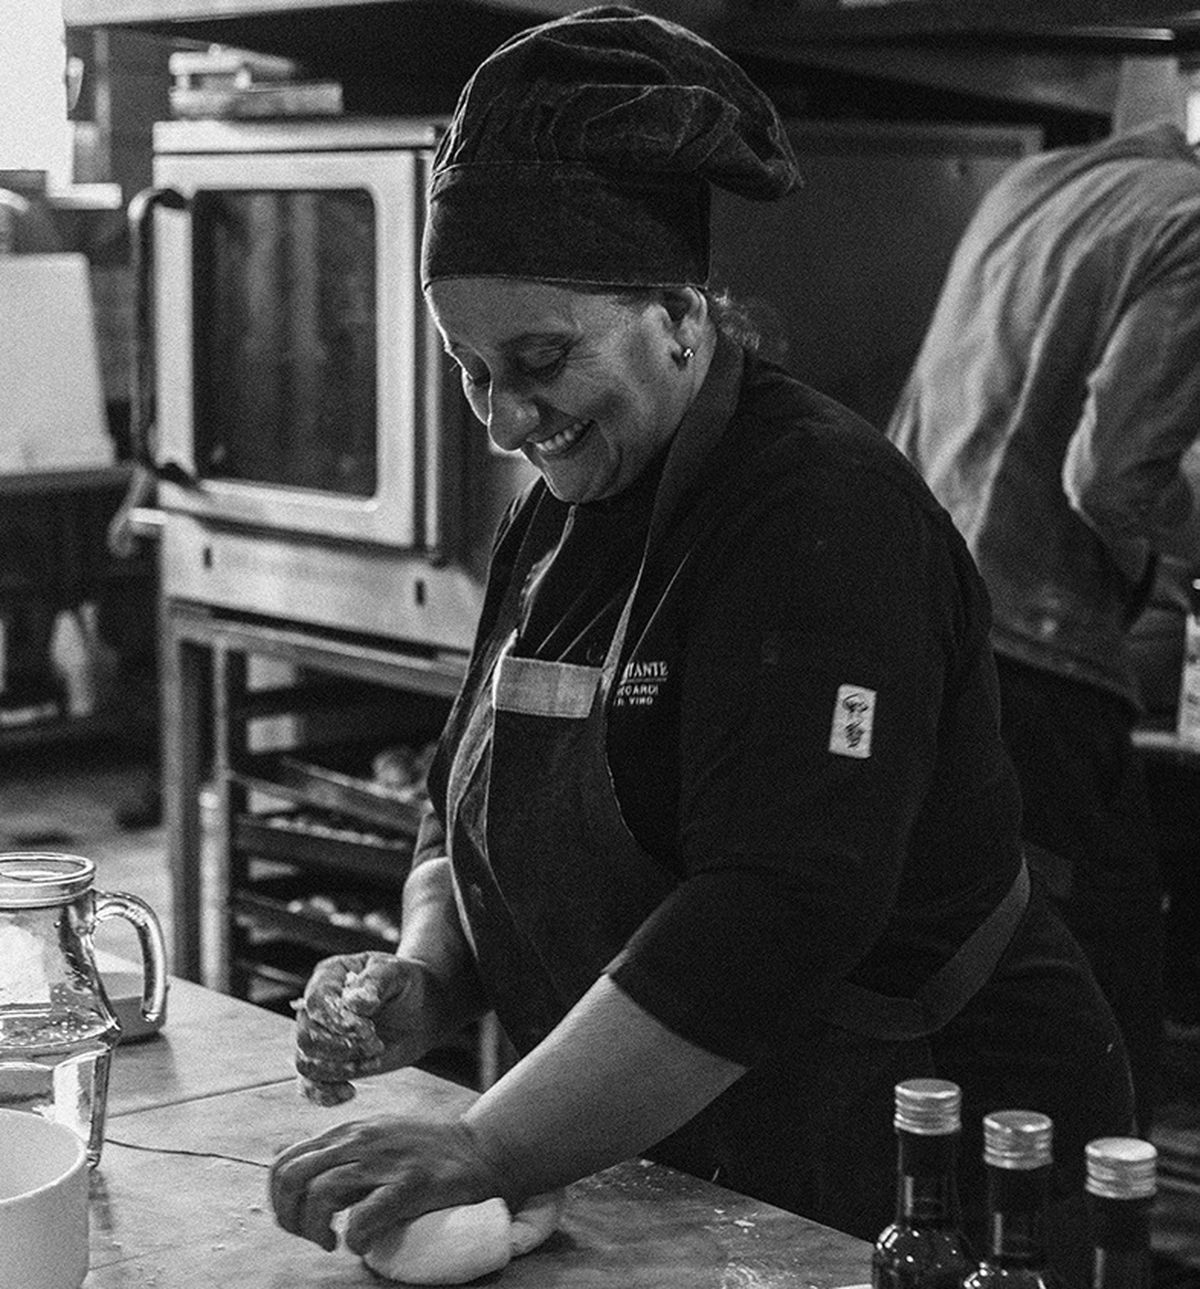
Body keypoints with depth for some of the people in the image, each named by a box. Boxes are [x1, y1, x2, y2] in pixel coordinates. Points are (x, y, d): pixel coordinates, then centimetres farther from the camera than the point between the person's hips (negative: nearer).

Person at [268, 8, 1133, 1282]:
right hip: (658, 1173, 7)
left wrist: (487, 1150, -31)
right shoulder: (556, 519, 6)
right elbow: (470, 812, 13)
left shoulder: (827, 510, -21)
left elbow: (785, 912, -30)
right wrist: (424, 981, -8)